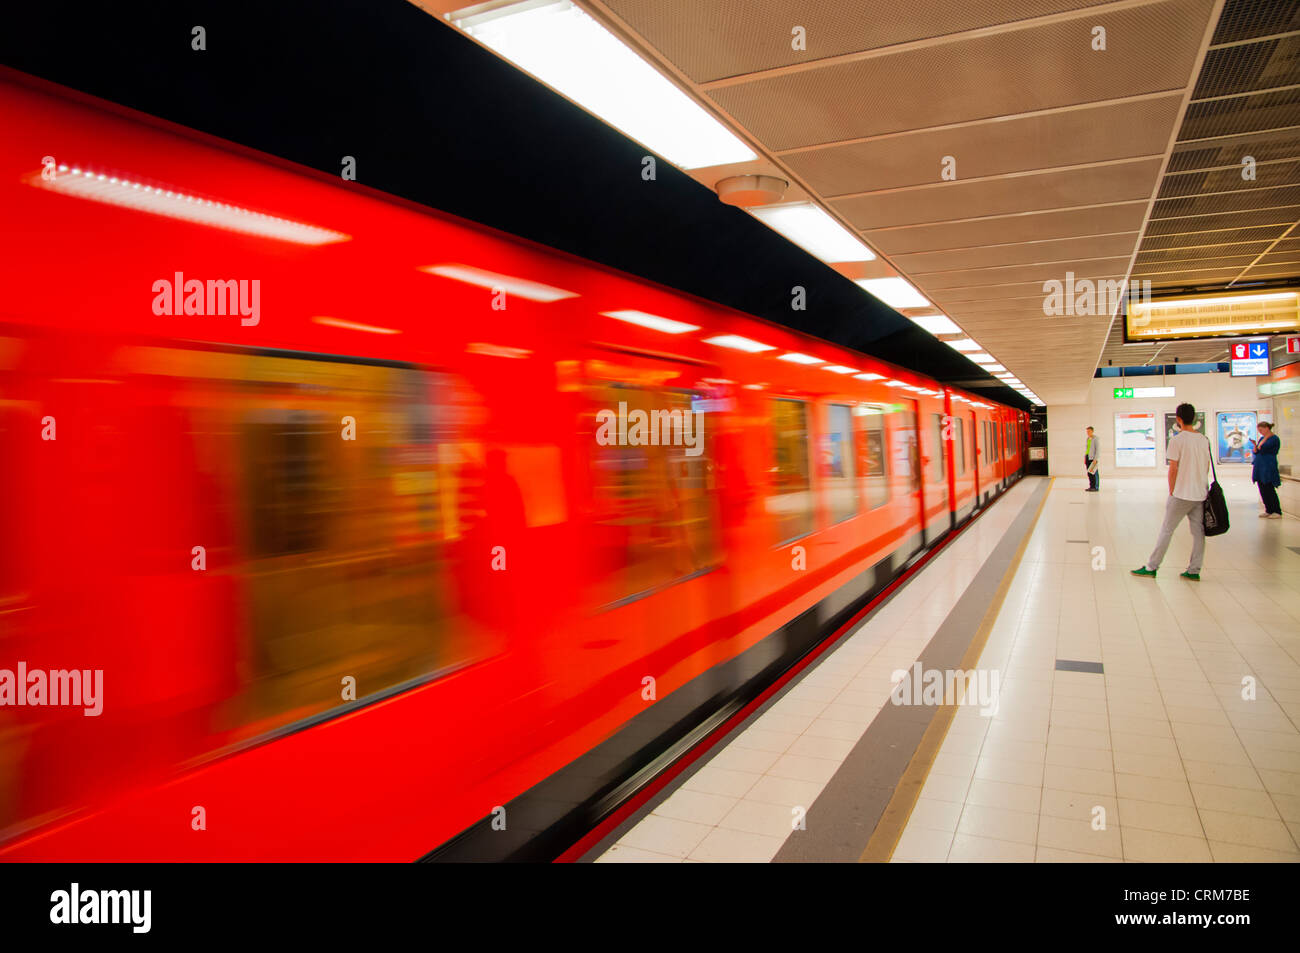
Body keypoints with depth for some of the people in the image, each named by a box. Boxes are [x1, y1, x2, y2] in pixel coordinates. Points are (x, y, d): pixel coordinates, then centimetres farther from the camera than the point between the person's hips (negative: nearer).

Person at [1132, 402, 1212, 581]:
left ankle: (1151, 567, 5)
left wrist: (1171, 492, -2)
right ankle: (1194, 571, 11)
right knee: (1198, 532, 8)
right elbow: (1207, 467, 12)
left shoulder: (1177, 440, -11)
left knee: (1166, 530, 0)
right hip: (1201, 494, 6)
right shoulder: (1204, 439, 7)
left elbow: (1173, 469, -11)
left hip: (1181, 494, -6)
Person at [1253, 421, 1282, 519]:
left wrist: (1265, 438, -8)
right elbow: (1256, 452, 14)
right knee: (1263, 490, 9)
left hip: (1268, 468, -8)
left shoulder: (1274, 439, -11)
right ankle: (1269, 511, 16)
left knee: (1269, 489, -8)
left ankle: (1277, 512, -1)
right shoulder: (1262, 438, 15)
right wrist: (1255, 445, -3)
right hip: (1260, 468, 8)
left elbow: (1262, 448, -19)